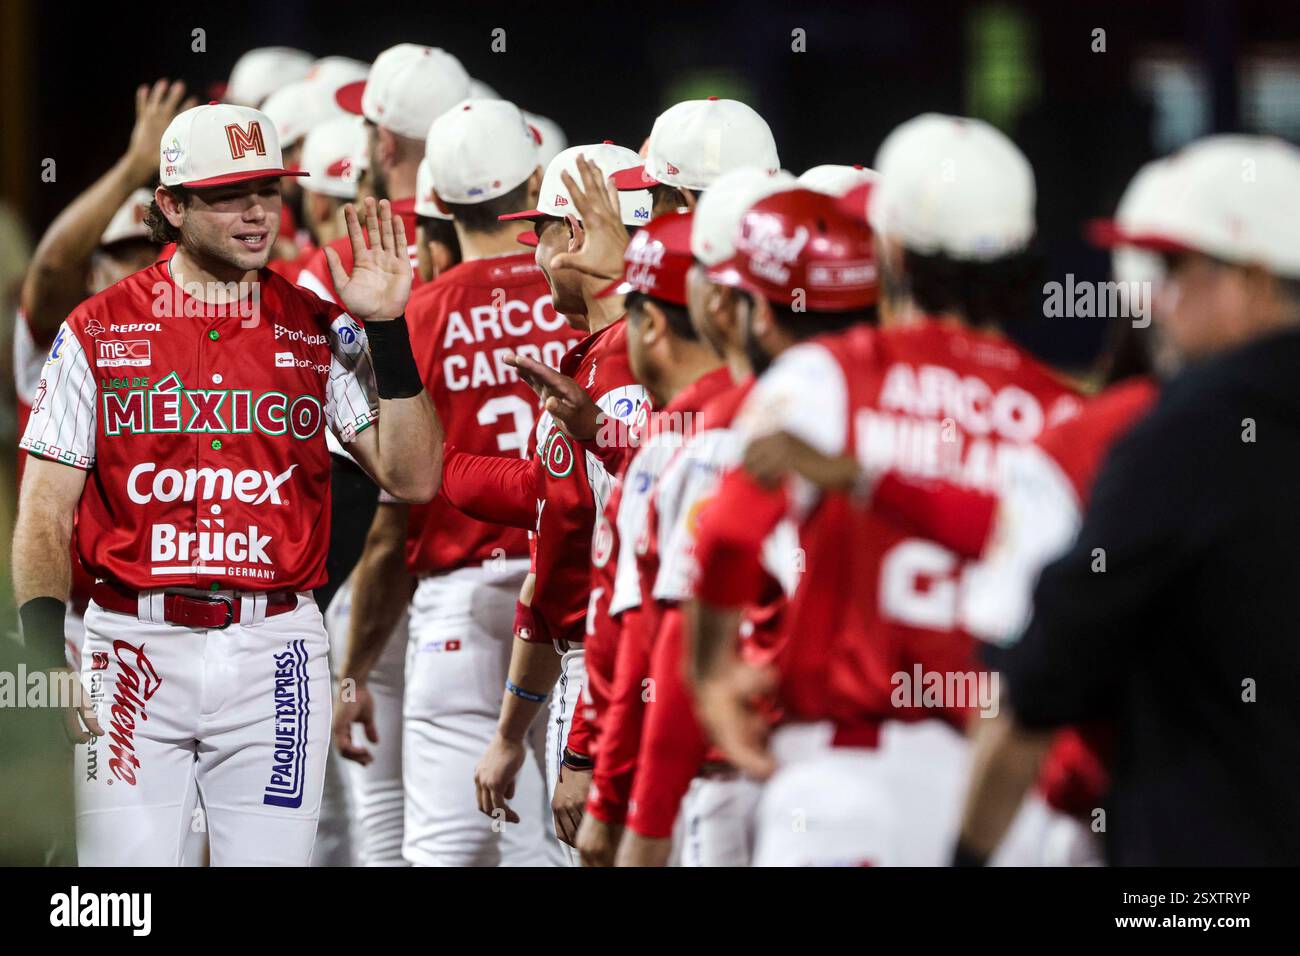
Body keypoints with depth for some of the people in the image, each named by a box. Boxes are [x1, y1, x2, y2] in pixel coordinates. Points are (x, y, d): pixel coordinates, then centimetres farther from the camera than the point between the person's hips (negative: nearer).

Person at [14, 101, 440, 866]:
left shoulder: (318, 333, 8)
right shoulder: (98, 331, 3)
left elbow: (413, 478, 1)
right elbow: (47, 512, 1)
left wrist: (387, 331, -9)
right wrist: (45, 658, -14)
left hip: (275, 656, 2)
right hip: (136, 650, -2)